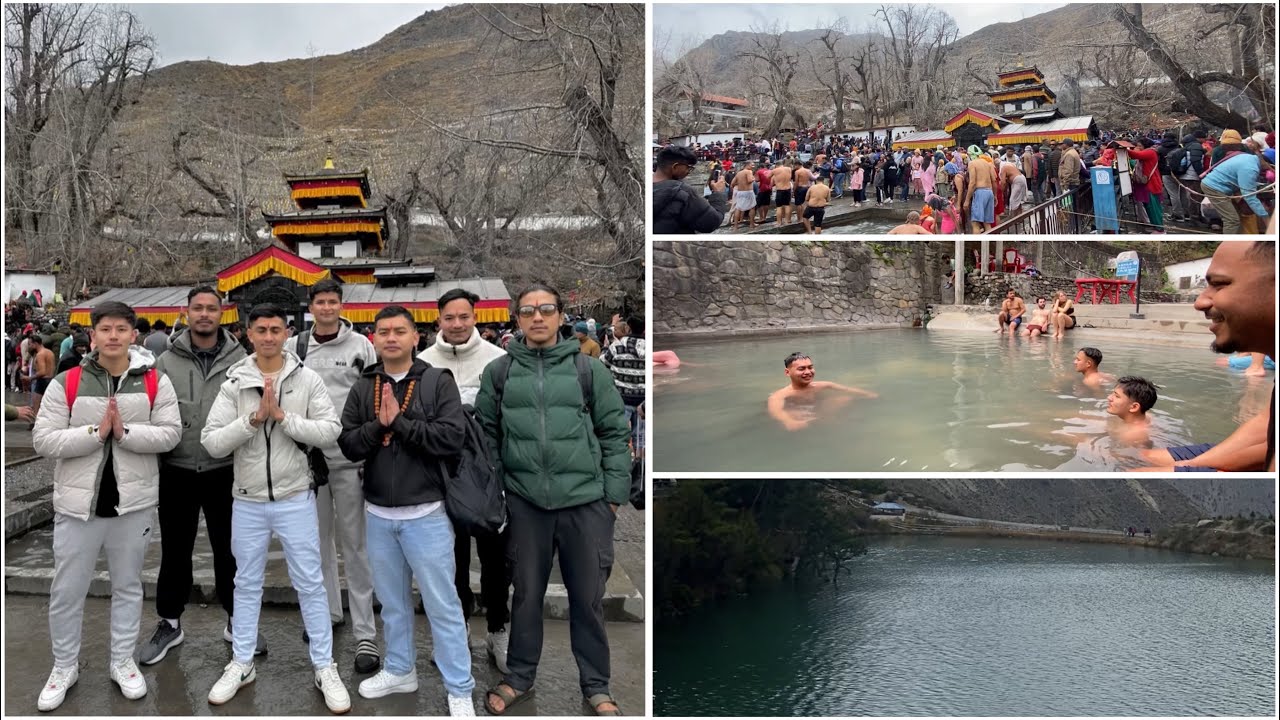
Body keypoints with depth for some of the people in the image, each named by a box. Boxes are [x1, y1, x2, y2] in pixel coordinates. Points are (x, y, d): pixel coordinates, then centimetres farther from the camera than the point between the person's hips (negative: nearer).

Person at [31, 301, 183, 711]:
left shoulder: (155, 382, -2)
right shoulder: (66, 384, -4)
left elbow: (171, 433, -7)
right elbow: (43, 440, -8)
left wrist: (125, 432, -21)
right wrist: (96, 432, -19)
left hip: (134, 501, 1)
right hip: (78, 502, 0)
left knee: (128, 586, 14)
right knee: (67, 590, 9)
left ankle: (122, 662, 29)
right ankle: (64, 667, 29)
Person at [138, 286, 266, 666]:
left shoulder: (240, 360, -3)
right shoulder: (167, 361, 1)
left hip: (224, 471, -1)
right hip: (177, 471, 1)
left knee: (229, 550, 10)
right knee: (175, 551, 13)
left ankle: (237, 620, 26)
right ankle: (169, 623, 29)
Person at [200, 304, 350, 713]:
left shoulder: (308, 379, -6)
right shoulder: (233, 384, -3)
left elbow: (330, 432, -12)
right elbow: (211, 443, -9)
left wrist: (283, 416, -20)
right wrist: (253, 418, -21)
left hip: (295, 498, -2)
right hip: (248, 501, 2)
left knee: (310, 584, 6)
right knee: (247, 584, 16)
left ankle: (325, 668, 18)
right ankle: (241, 664, 32)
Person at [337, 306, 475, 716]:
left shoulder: (439, 382, -6)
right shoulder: (362, 389, 6)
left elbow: (452, 438, -17)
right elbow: (347, 445, 0)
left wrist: (399, 421, -18)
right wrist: (378, 424, -17)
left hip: (426, 513, -4)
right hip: (378, 514, 4)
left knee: (442, 605, 2)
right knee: (392, 600, 19)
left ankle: (459, 690, 13)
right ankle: (400, 671, 37)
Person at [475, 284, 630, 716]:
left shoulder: (588, 368, 0)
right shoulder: (499, 371, 4)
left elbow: (614, 433, 2)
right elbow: (486, 434, 8)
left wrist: (614, 493, -1)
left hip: (585, 501, -1)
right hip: (525, 502, 1)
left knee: (588, 597, 10)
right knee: (527, 593, 15)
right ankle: (519, 678, 32)